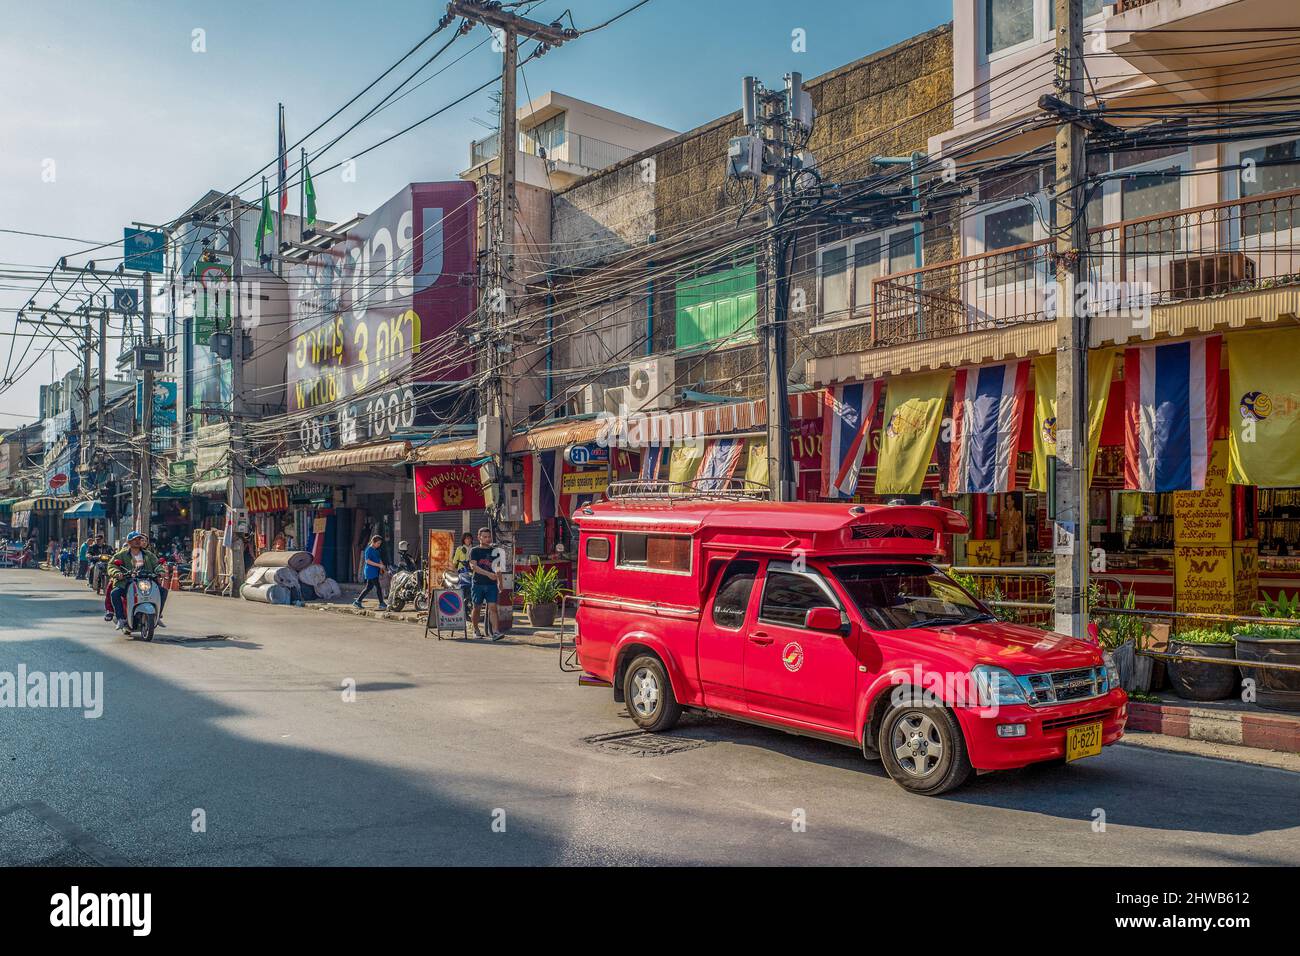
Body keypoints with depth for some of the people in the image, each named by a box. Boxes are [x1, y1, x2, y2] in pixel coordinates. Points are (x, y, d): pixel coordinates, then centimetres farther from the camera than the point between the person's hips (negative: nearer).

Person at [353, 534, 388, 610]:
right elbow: (367, 561, -18)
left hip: (375, 572, 9)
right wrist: (379, 565, -21)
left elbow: (379, 560, 20)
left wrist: (382, 567, 3)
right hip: (370, 571, -9)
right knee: (378, 587, -9)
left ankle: (357, 602, 17)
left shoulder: (376, 550, 16)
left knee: (368, 588, 11)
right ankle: (382, 604, -5)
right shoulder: (369, 550, -10)